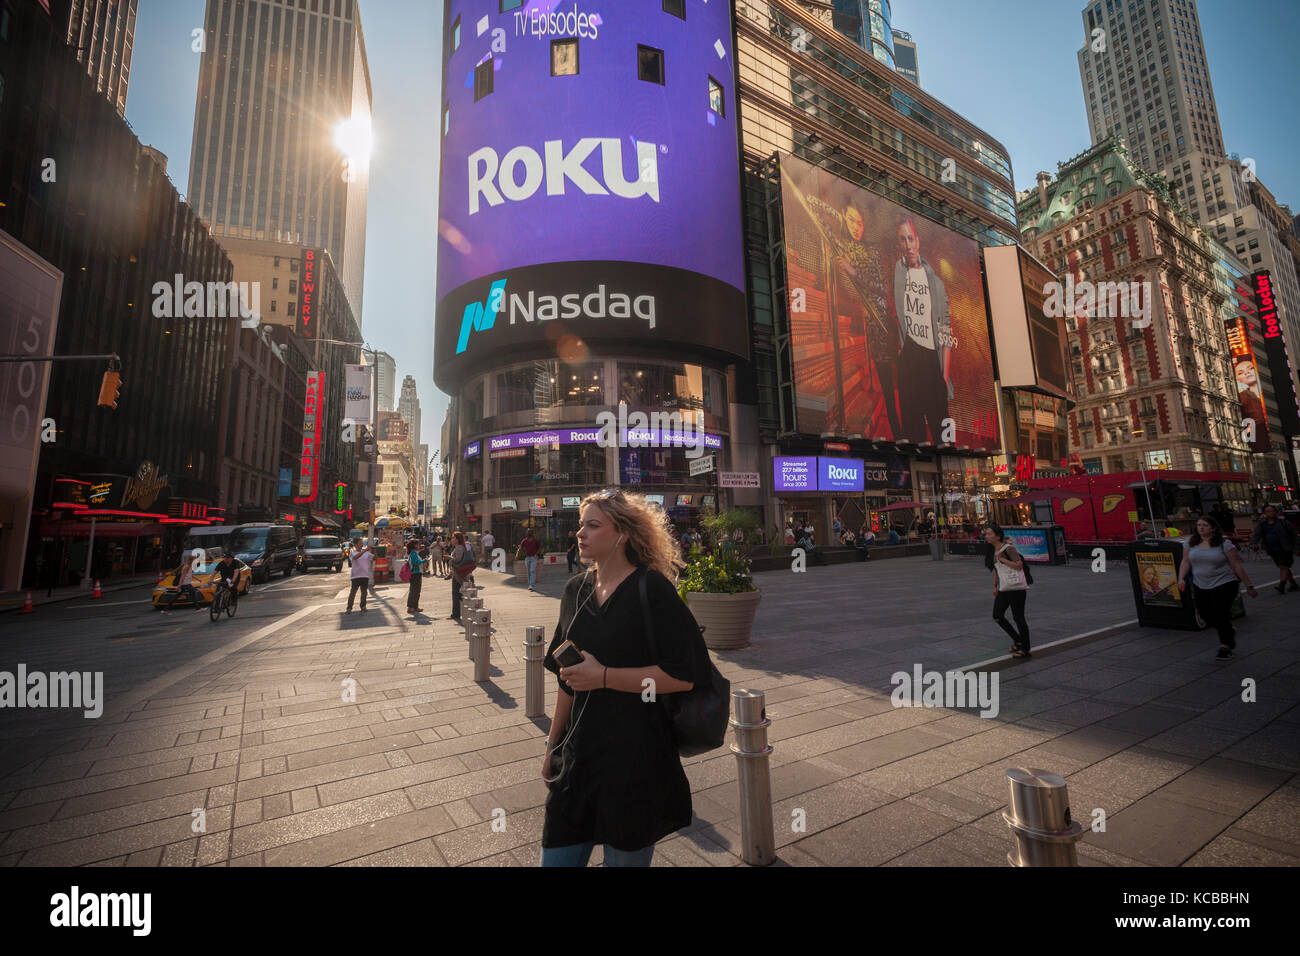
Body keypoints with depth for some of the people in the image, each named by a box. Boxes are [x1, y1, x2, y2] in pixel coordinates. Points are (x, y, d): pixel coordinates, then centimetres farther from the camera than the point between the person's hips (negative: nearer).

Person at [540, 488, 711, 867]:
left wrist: (603, 676, -21)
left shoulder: (651, 588, -15)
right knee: (557, 855, 15)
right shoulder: (576, 590, 4)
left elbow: (685, 675, -19)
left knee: (625, 856, 14)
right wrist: (553, 744, 15)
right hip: (579, 755, 6)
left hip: (635, 760, -5)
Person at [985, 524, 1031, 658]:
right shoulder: (992, 550, 8)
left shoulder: (1008, 548, -16)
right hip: (1004, 588, 8)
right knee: (997, 616, 5)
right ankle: (1017, 640, 23)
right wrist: (995, 586, 18)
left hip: (1016, 588, -8)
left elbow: (1019, 566, -22)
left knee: (1018, 617, 1)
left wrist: (1002, 559, -22)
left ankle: (1025, 649, 14)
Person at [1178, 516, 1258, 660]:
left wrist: (1249, 586, -2)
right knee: (1207, 616, 7)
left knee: (1221, 616, -4)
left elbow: (1237, 566, -4)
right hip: (1200, 587, 4)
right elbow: (1186, 562, 7)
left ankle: (1225, 647, 11)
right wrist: (1181, 578, -5)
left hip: (1224, 585, -4)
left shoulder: (1224, 544, -6)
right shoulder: (1191, 542, 4)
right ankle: (1229, 632, 37)